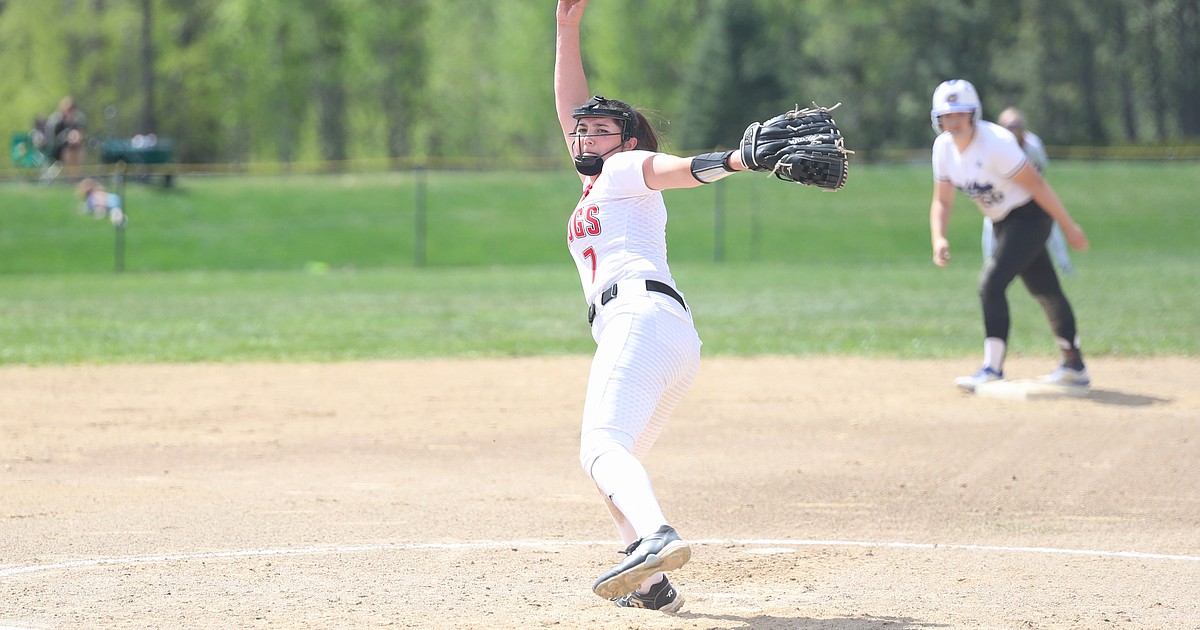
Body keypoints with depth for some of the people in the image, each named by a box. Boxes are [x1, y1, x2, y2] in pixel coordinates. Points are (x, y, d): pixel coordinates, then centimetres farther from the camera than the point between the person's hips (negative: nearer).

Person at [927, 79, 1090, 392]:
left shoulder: (995, 143, -26)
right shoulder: (943, 147, -3)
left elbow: (1036, 184, -21)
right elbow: (942, 201, 6)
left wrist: (1069, 226, -17)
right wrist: (938, 239, -12)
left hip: (1030, 216, -7)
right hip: (1002, 223, 8)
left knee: (991, 283, -19)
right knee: (1046, 291, 16)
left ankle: (993, 369, -14)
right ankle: (1074, 366, 27)